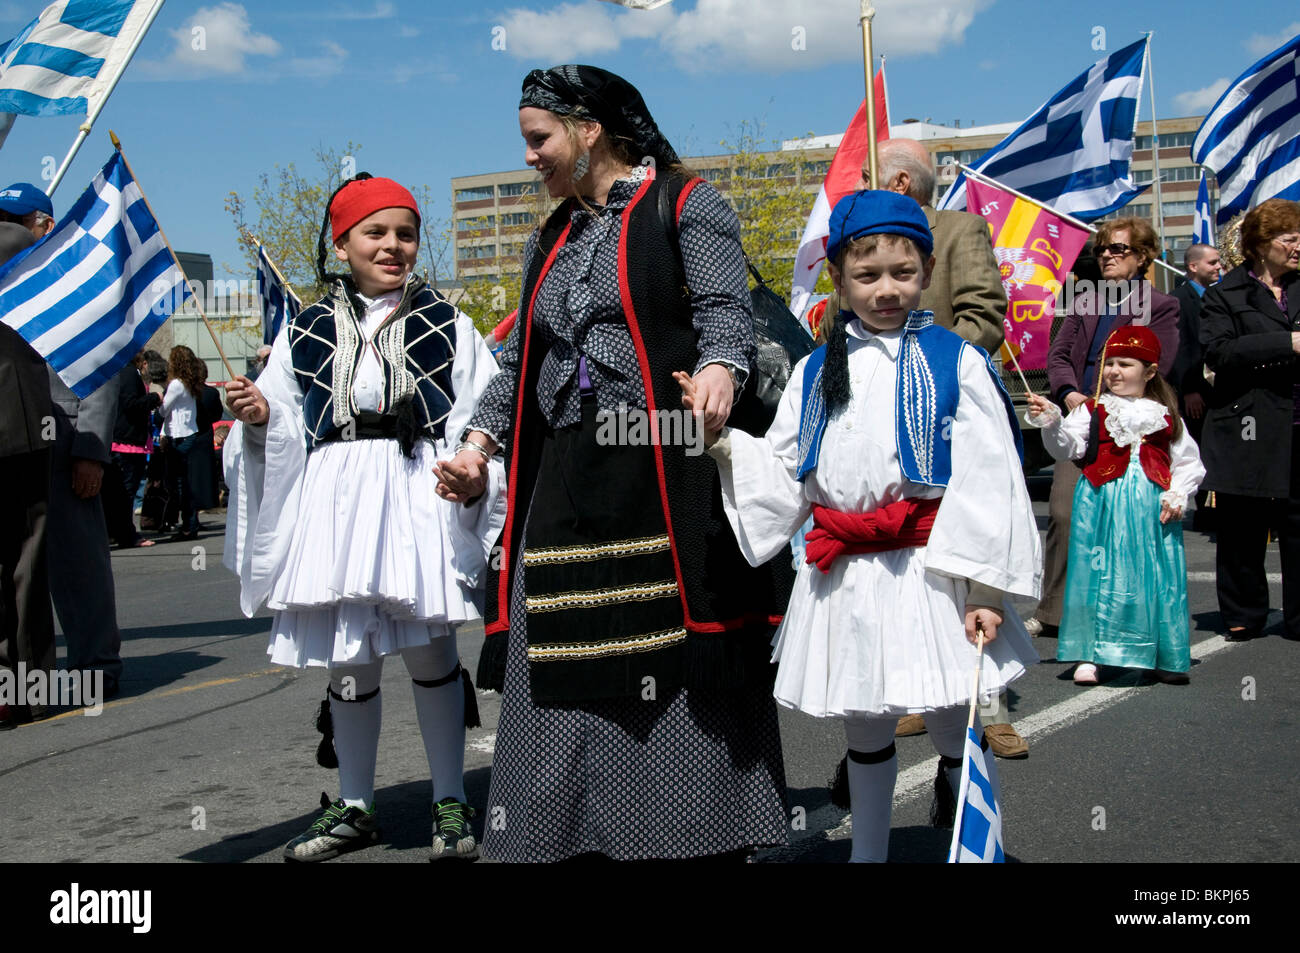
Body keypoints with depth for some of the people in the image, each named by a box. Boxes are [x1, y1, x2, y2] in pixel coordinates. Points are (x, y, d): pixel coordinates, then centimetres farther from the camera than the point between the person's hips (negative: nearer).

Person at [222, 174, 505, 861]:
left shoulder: (445, 325, 5)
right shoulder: (307, 332, 10)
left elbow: (482, 412, 1)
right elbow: (283, 429, 12)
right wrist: (257, 416, -9)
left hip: (419, 498, -2)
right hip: (335, 502, 2)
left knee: (429, 650, 1)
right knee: (346, 659, 9)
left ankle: (450, 804, 16)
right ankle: (354, 809, 24)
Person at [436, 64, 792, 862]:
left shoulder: (685, 206, 3)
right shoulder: (552, 240, 23)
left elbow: (726, 310, -10)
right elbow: (521, 359, 24)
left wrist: (720, 369, -31)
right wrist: (479, 443, 14)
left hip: (667, 475, -6)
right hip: (566, 482, 7)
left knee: (677, 662, -5)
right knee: (564, 675, 5)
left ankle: (703, 832, 7)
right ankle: (559, 832, 14)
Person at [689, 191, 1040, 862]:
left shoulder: (956, 363, -2)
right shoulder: (815, 373, 9)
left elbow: (987, 480, -7)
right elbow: (784, 475, 11)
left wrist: (986, 586, -12)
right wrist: (724, 440, -5)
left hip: (930, 574, -4)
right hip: (843, 580, 4)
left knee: (955, 732, 1)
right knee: (864, 732, 18)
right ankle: (868, 851, 36)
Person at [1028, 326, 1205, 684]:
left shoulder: (1166, 416, 11)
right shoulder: (1093, 410, 6)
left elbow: (1189, 462, 15)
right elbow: (1067, 447, -7)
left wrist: (1178, 495, 0)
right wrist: (1052, 423, -24)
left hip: (1152, 506, 2)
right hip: (1102, 502, -1)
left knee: (1153, 577, 4)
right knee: (1099, 574, -1)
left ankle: (1161, 657, 17)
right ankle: (1090, 654, 7)